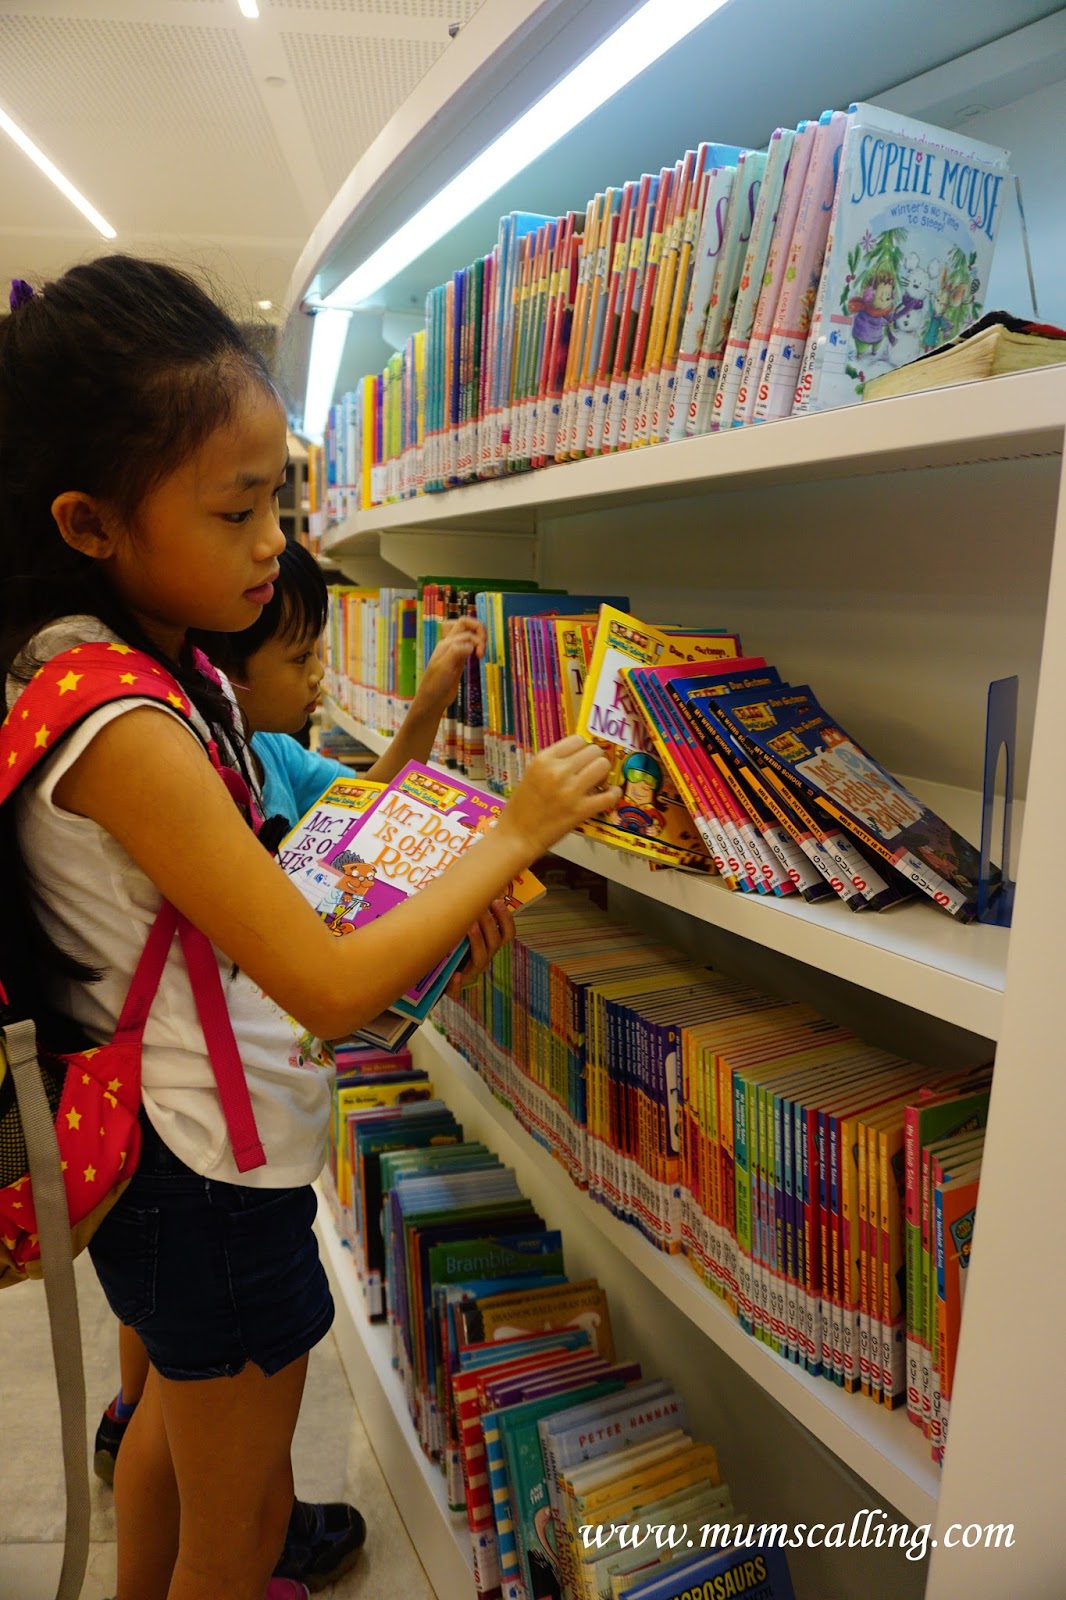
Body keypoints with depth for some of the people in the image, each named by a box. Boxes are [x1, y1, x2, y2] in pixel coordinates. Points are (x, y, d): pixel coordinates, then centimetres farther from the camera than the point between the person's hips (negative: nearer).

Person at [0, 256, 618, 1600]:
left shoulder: (131, 669, 1)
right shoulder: (125, 727, -29)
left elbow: (238, 902, 6)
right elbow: (330, 990, -28)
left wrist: (436, 897, -2)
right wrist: (512, 839, -20)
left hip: (157, 1143, 9)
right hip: (215, 1178, -9)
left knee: (173, 1409, 33)